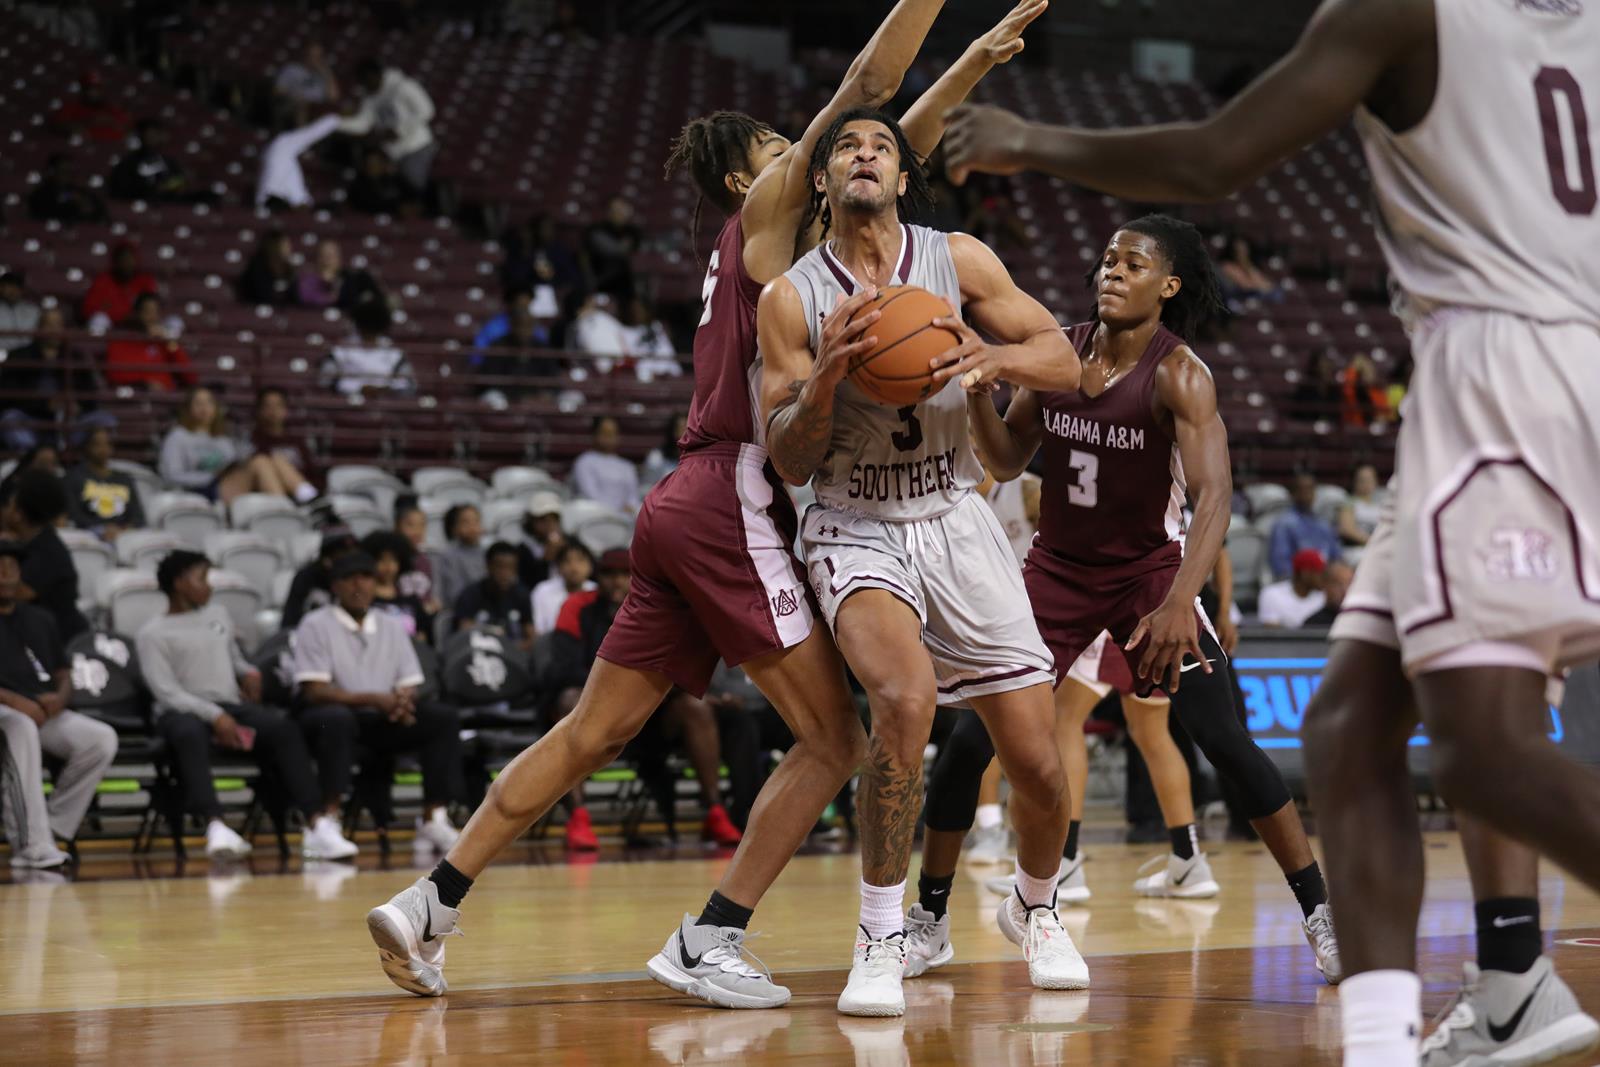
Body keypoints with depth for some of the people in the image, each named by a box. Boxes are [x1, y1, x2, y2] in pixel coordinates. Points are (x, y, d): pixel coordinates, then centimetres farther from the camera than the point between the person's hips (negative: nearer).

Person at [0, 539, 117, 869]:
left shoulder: (40, 619, 24)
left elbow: (63, 672, 23)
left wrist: (59, 698, -2)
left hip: (45, 714, 6)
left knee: (102, 739, -21)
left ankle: (51, 827, -19)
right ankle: (30, 845, -46)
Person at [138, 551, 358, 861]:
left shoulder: (218, 616, 24)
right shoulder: (153, 634, 4)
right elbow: (166, 692, -8)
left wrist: (249, 673, 10)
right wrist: (214, 716, -21)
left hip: (231, 705, 5)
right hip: (183, 711, -5)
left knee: (284, 727, -26)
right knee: (189, 734, -42)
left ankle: (317, 823, -37)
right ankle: (215, 826, -57)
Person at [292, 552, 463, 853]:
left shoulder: (391, 626, 14)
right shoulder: (316, 625, -3)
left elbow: (408, 686, 12)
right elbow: (314, 691, -13)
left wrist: (403, 703, -15)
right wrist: (373, 700, -22)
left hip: (384, 723, 5)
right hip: (338, 715, -5)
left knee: (444, 717, -16)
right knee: (336, 718, -40)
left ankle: (433, 818, -17)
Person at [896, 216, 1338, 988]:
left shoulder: (1178, 375, -19)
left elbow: (1214, 495, -31)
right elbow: (1007, 462, 5)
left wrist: (1178, 604, -45)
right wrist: (975, 387, -15)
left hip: (1149, 569, -4)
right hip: (1060, 568, 4)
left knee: (1225, 743, -12)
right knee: (973, 735, -4)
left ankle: (1318, 912, -1)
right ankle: (929, 917, 10)